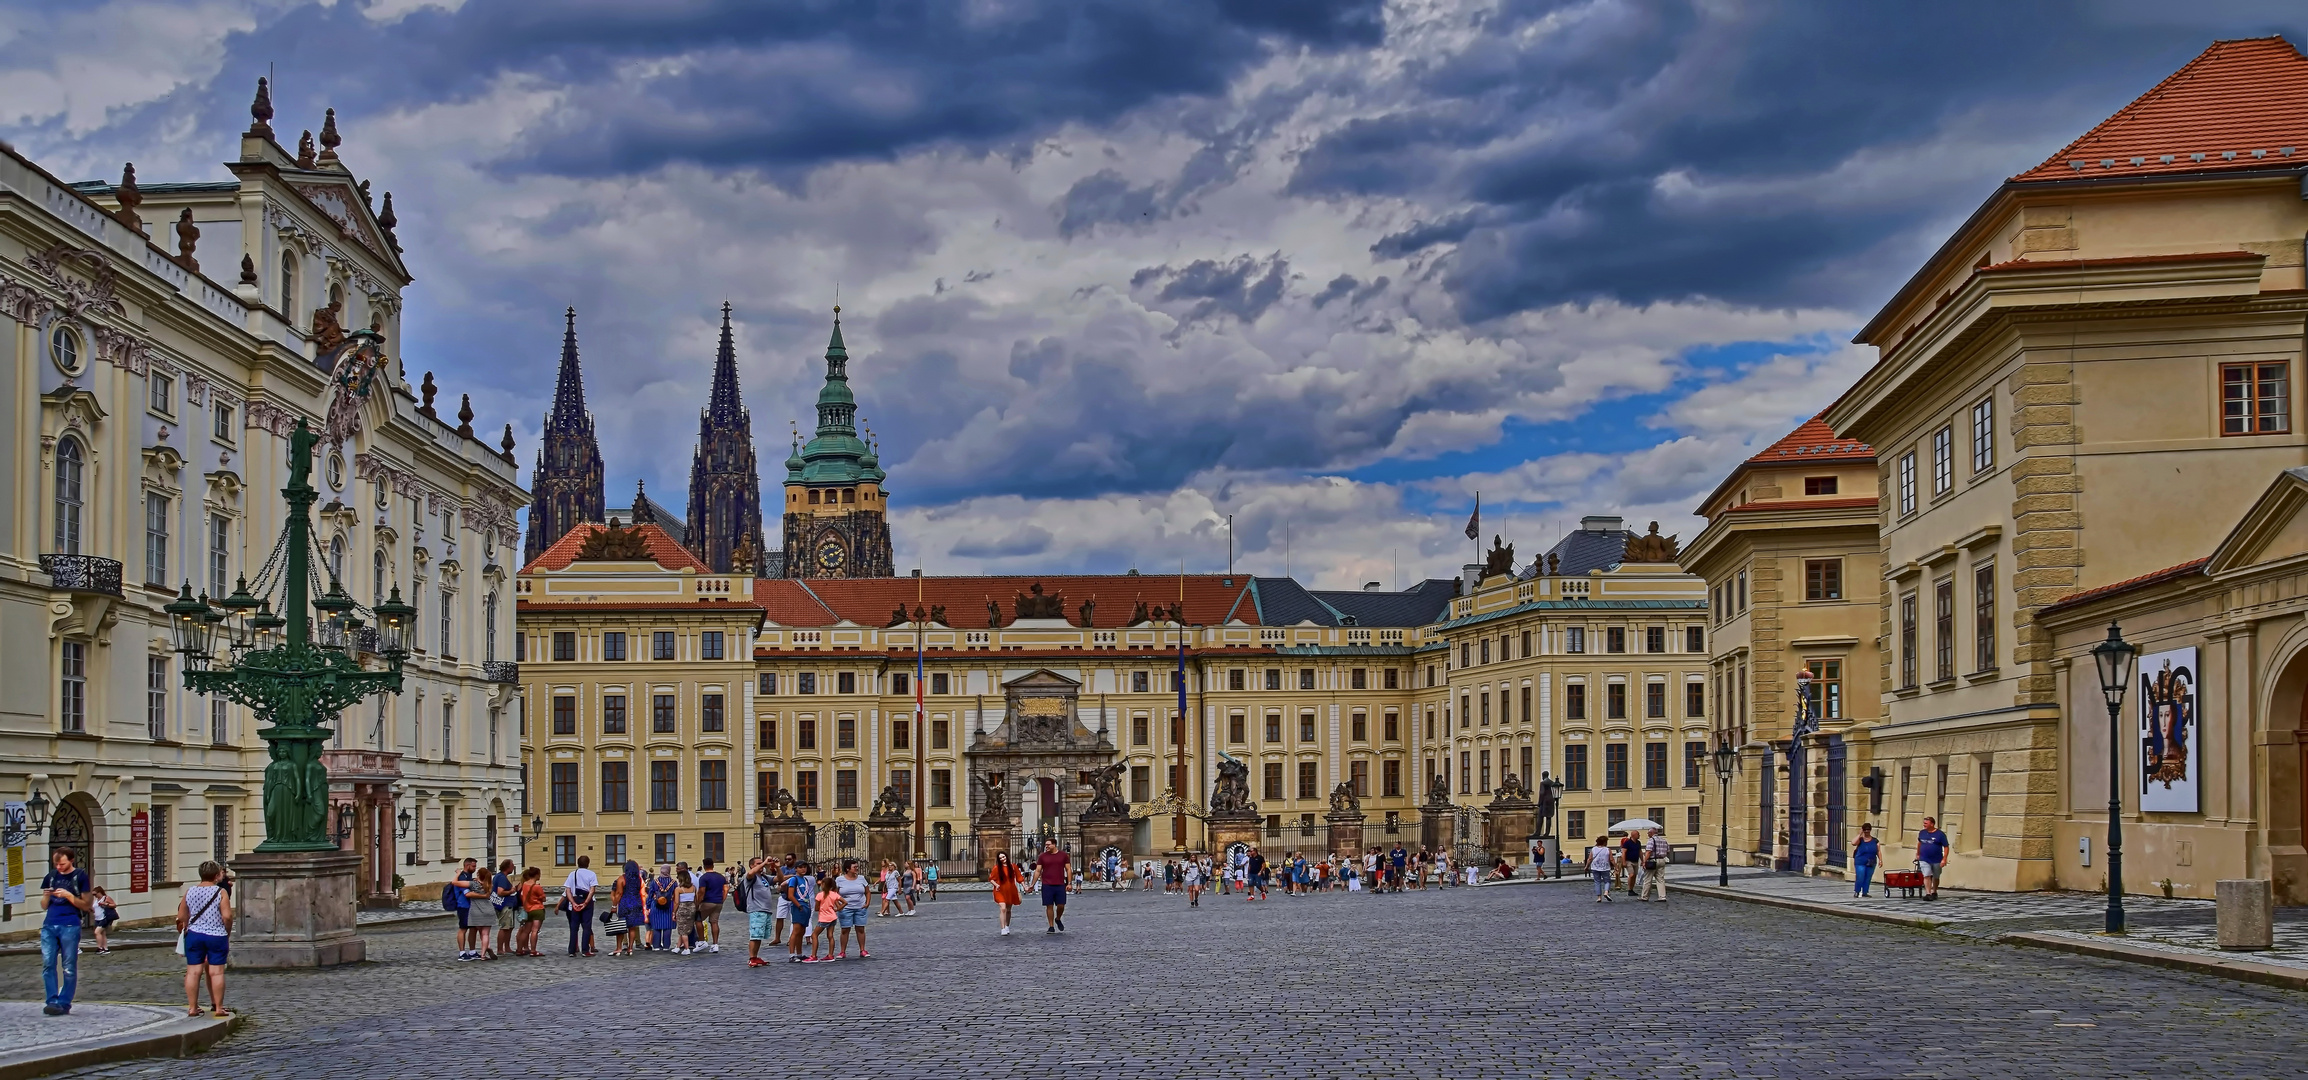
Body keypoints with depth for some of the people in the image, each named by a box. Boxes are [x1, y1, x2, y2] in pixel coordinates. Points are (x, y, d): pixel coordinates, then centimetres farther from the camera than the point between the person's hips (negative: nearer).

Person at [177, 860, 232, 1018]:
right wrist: (227, 933, 1)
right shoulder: (221, 892, -7)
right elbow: (227, 916, -14)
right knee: (216, 972, 2)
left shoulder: (189, 892, 4)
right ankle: (218, 1007, 4)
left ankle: (192, 1007, 6)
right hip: (216, 936, -3)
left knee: (193, 971, 5)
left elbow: (181, 917, 7)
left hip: (194, 935, 3)